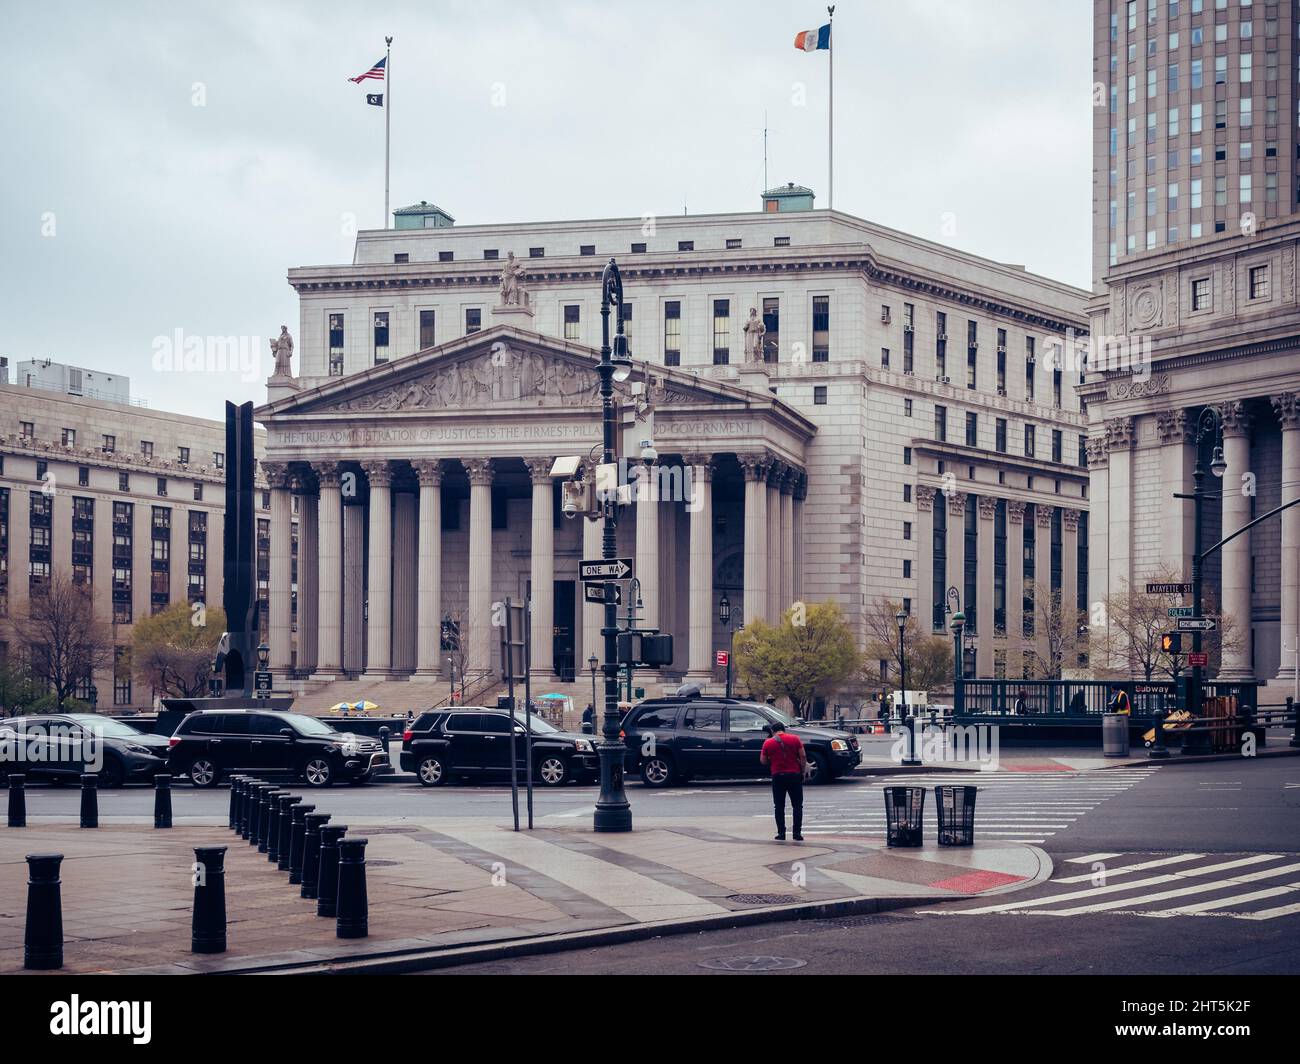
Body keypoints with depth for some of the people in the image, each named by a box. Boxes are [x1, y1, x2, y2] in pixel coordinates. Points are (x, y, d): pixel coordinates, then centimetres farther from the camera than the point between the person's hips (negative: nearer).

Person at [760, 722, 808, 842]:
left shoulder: (768, 743, 1)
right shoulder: (795, 739, 1)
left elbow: (763, 761, 7)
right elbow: (803, 757, -4)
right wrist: (803, 772, 4)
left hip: (778, 776, 0)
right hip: (794, 775, 0)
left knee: (779, 807, 8)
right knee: (797, 806, 6)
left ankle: (781, 833, 4)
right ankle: (797, 833, 0)